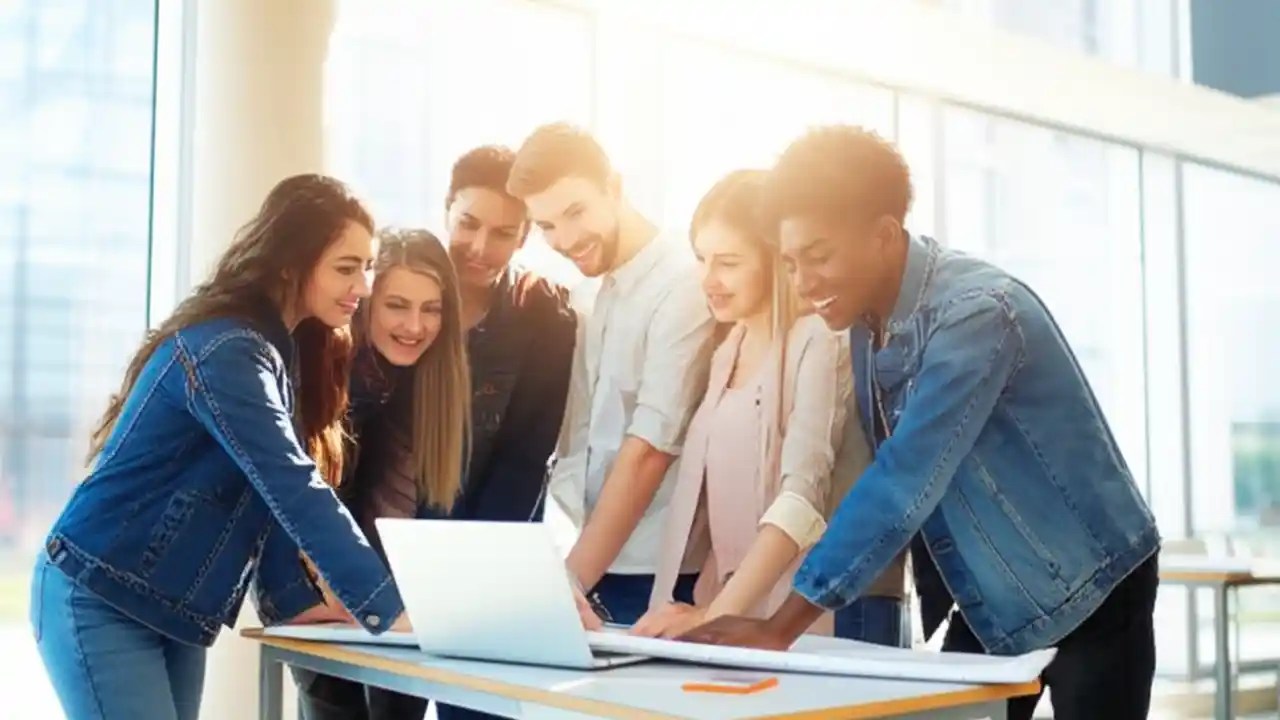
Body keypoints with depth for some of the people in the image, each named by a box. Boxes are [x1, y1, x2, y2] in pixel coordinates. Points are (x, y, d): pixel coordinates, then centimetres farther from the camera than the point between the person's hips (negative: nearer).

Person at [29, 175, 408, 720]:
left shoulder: (278, 348, 8)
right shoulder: (226, 351, -22)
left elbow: (270, 493, 8)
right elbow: (294, 492, -30)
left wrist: (297, 598, -1)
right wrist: (391, 610, -33)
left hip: (172, 612, 9)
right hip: (99, 600, -9)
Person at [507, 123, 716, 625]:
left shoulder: (683, 284, -13)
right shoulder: (598, 291, 11)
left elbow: (649, 450, -18)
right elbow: (581, 441, 10)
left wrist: (573, 578, -18)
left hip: (656, 575, -7)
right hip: (594, 562, 7)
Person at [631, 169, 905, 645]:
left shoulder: (822, 341, -11)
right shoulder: (727, 351, 13)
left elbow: (803, 496, -22)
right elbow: (705, 492, 11)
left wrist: (715, 614, -28)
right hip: (733, 613, 7)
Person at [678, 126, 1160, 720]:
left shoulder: (976, 313, -29)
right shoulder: (867, 324, -4)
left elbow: (904, 484, -35)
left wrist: (780, 627, -36)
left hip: (1089, 594, -7)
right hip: (990, 599, 7)